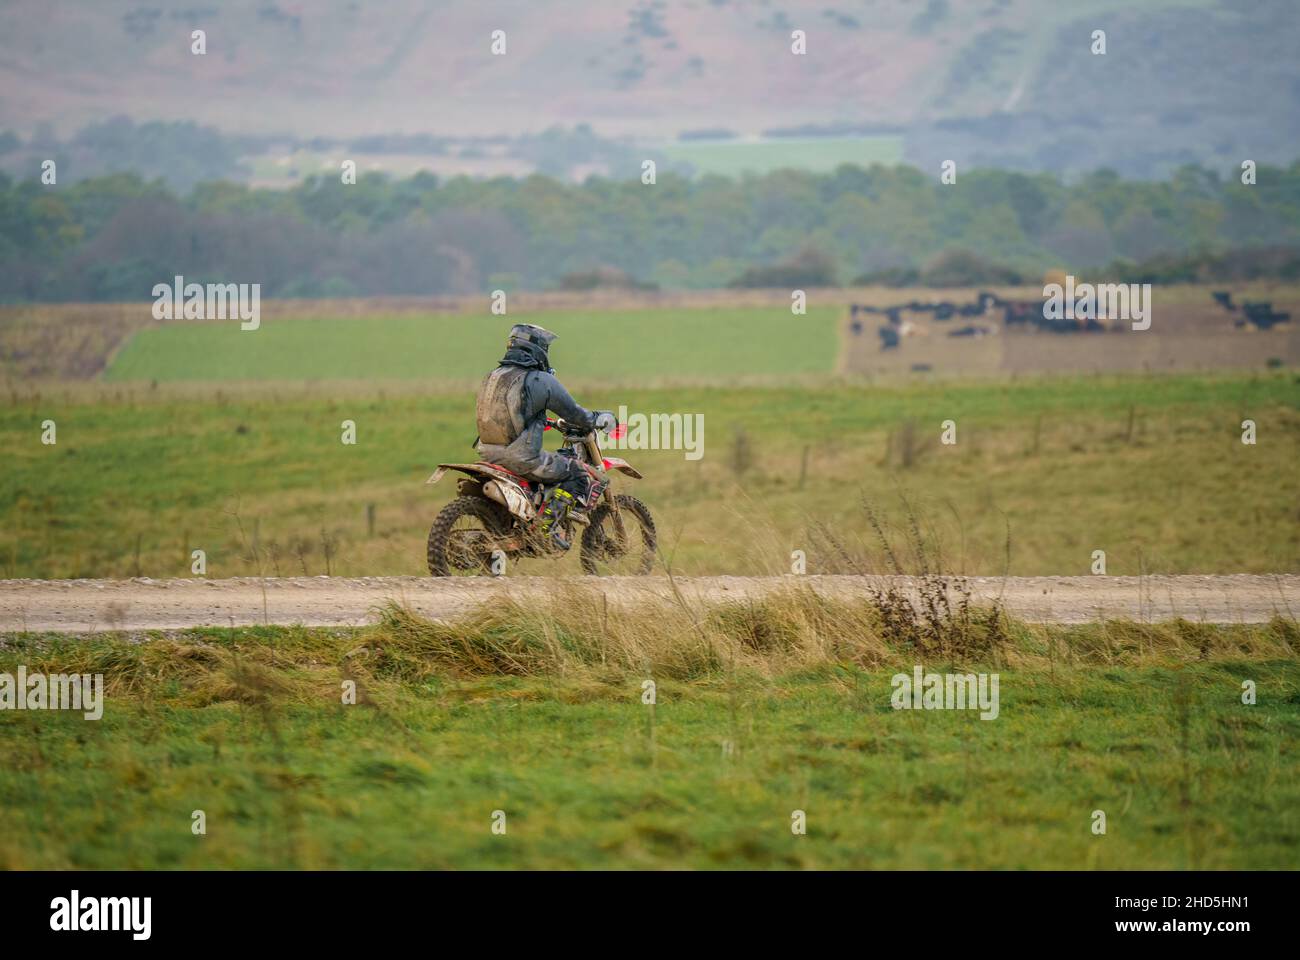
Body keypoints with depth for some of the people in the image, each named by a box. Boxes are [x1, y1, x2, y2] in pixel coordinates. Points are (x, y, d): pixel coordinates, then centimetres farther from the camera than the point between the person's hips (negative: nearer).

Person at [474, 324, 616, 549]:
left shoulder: (492, 377, 14)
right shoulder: (541, 380, -8)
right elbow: (572, 412, 0)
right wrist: (597, 420, 18)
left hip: (489, 453, 8)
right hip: (523, 458, -8)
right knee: (584, 477, 2)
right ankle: (551, 521, -11)